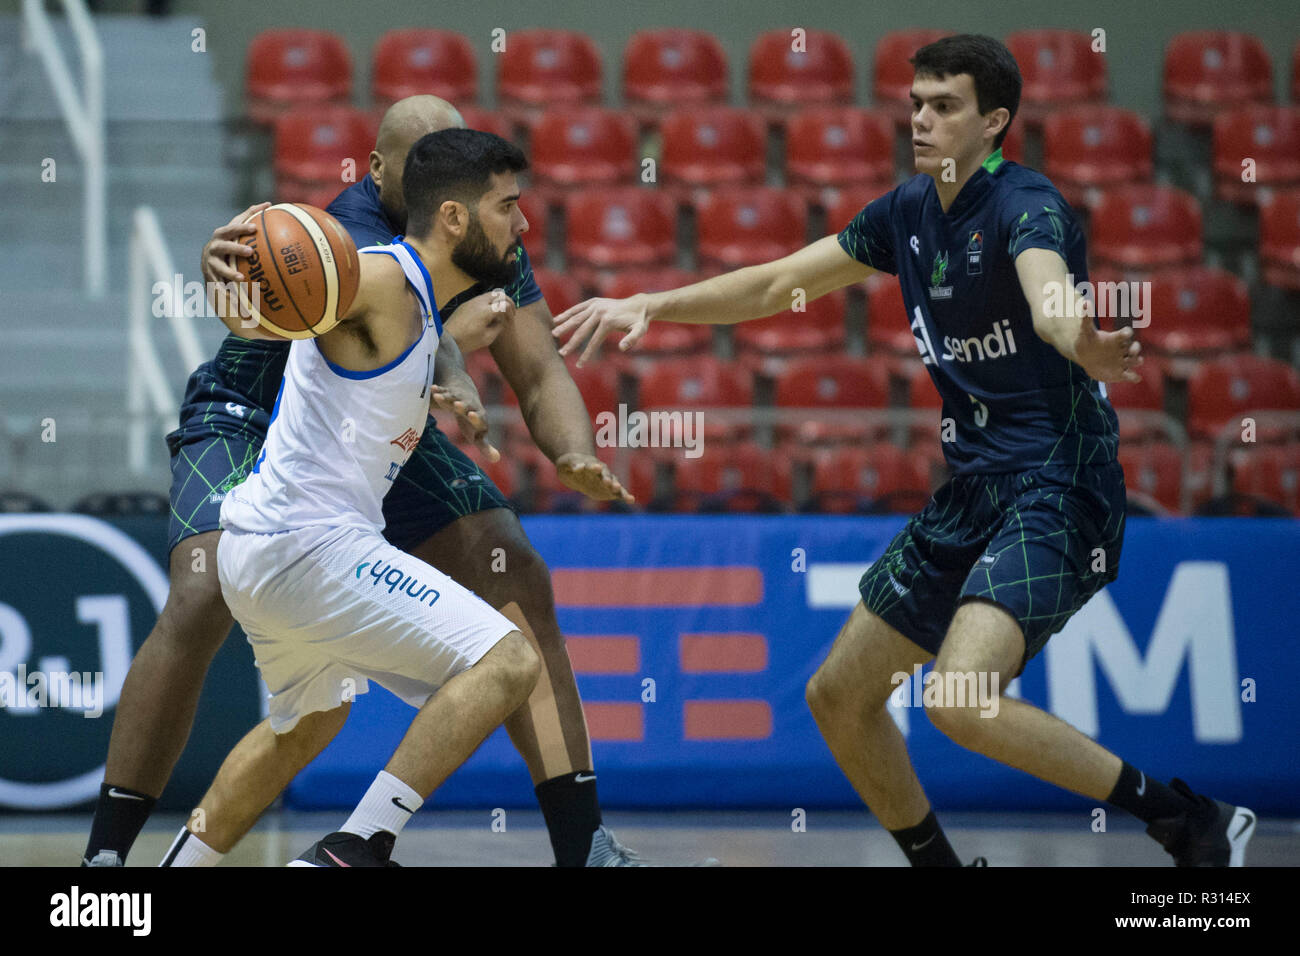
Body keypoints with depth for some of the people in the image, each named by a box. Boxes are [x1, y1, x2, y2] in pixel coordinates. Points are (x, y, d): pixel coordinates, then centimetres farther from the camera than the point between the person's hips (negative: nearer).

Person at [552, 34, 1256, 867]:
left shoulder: (1025, 205, -15)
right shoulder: (909, 212, 9)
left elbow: (1051, 294, -39)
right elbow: (777, 284, 20)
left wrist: (1084, 347, -61)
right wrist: (650, 305, 12)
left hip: (1056, 492, -9)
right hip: (974, 491, 9)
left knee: (960, 699, -28)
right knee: (839, 697, 11)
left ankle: (1190, 823, -17)